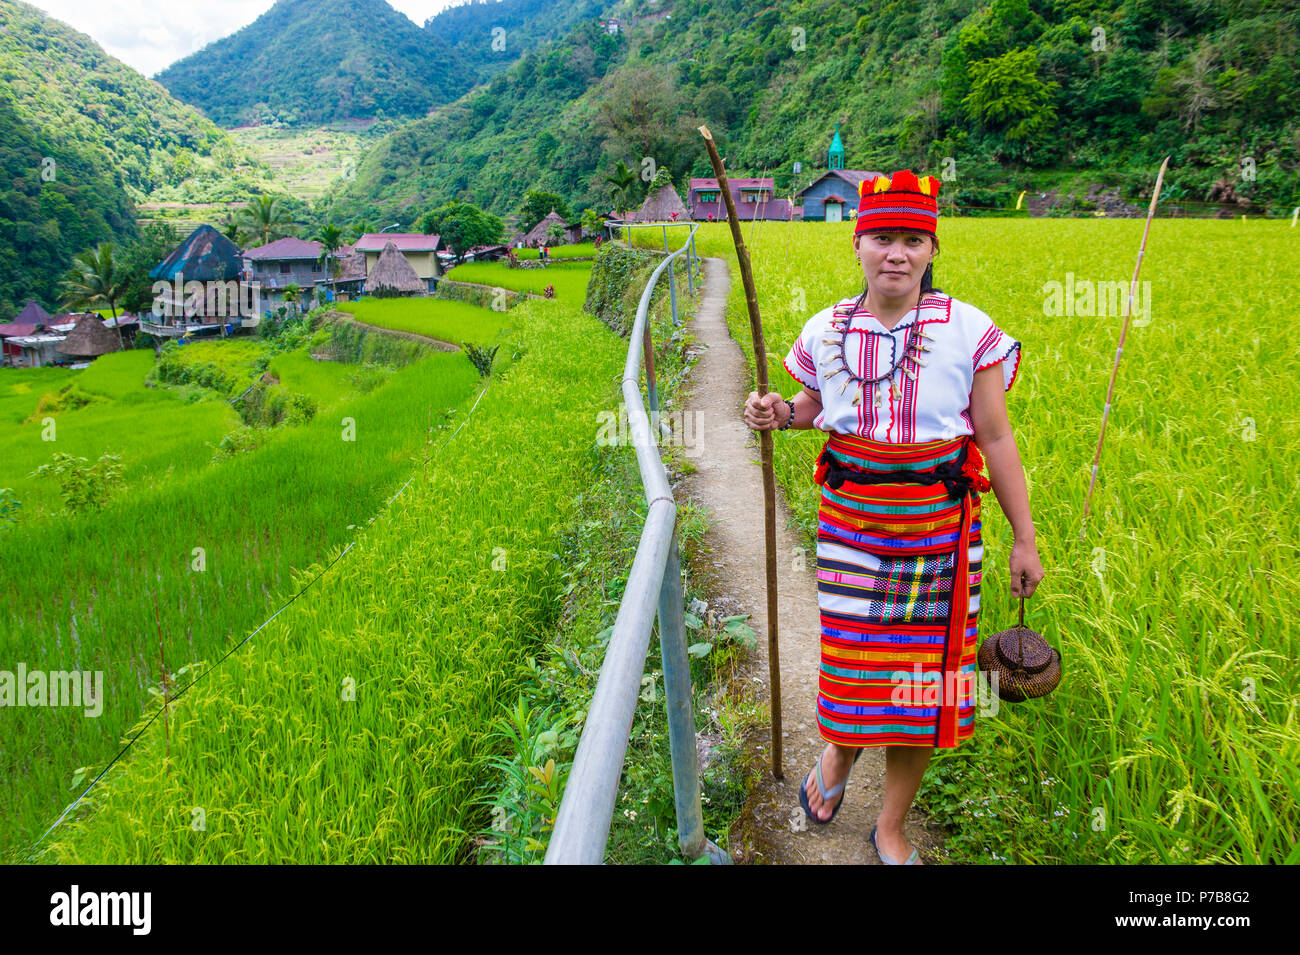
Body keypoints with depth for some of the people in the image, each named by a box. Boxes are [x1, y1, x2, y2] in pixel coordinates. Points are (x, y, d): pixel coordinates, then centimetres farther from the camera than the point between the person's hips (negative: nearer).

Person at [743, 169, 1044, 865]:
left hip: (938, 523, -1)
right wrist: (778, 413, -7)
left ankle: (891, 828, 29)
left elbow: (995, 437, -2)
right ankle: (838, 749, 43)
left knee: (923, 674, 7)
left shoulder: (967, 331, -6)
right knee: (852, 654, 5)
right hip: (851, 519, 1)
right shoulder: (828, 330, 1)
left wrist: (1025, 540, 1)